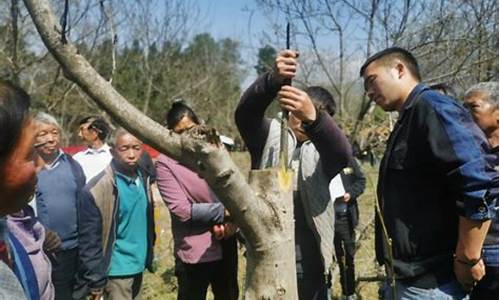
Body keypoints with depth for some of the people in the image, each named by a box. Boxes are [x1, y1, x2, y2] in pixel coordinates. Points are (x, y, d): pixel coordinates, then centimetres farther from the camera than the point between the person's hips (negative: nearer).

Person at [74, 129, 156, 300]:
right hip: (116, 271, -6)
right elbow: (89, 242, -14)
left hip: (139, 267, 6)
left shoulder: (143, 178, 1)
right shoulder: (96, 190, -17)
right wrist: (96, 283, -13)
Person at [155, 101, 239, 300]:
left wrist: (231, 220, -15)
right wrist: (225, 211, -15)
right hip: (194, 252, -5)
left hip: (226, 246, 5)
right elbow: (182, 210, -18)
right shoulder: (166, 163, -12)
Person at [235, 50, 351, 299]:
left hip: (309, 262, 1)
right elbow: (245, 113, -15)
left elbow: (343, 155, -17)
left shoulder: (321, 148, 6)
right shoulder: (269, 135, 5)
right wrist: (274, 79, -35)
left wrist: (313, 117, -37)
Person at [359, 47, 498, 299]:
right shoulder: (410, 120, 15)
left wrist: (467, 260, -18)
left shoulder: (432, 107, -16)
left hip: (431, 279, -9)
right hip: (408, 274, 9)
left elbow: (479, 188, -25)